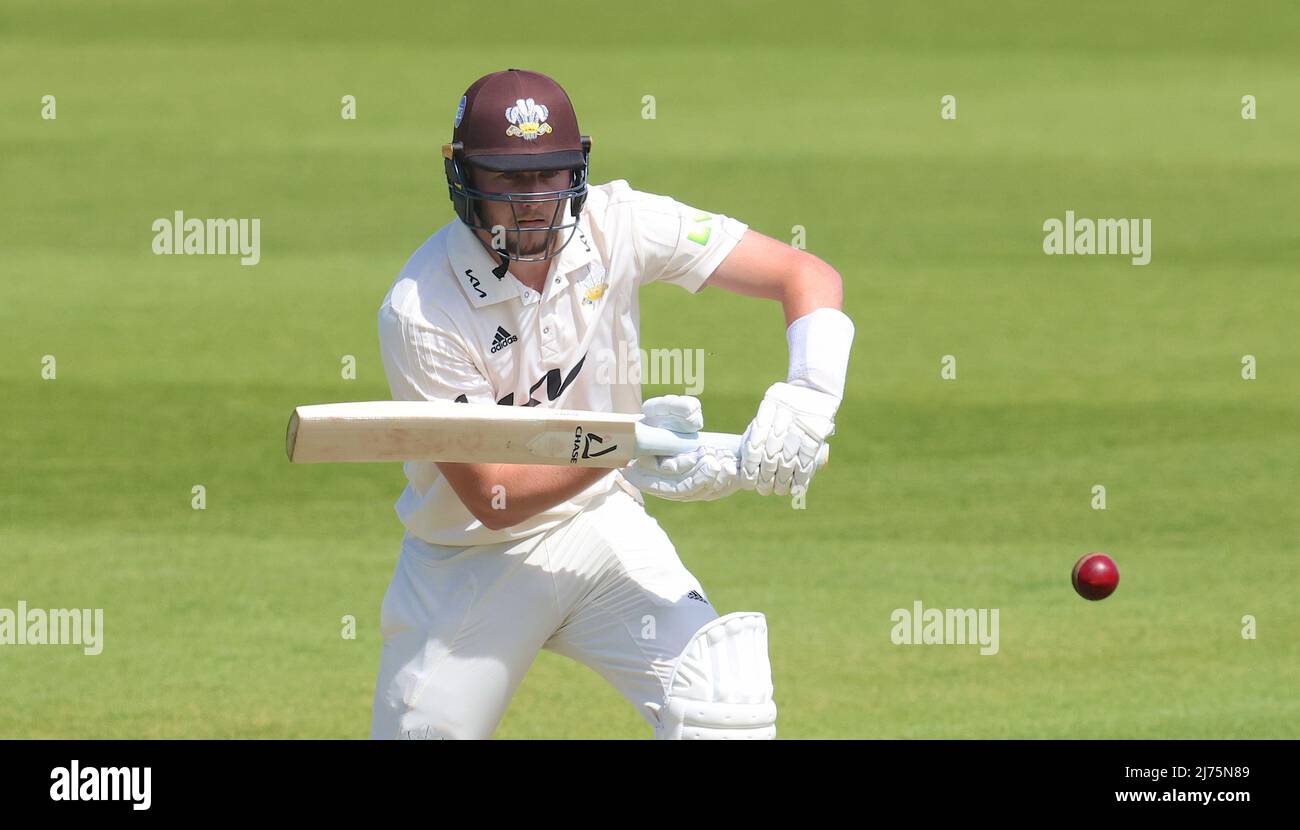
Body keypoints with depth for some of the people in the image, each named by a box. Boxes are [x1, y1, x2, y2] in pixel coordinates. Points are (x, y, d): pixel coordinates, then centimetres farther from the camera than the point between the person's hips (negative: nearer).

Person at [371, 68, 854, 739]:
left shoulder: (616, 226, -14)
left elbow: (808, 276, -15)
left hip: (603, 530, 2)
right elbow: (492, 497, -21)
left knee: (726, 708, -20)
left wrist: (807, 397, -33)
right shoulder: (420, 312, -22)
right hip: (468, 565, -2)